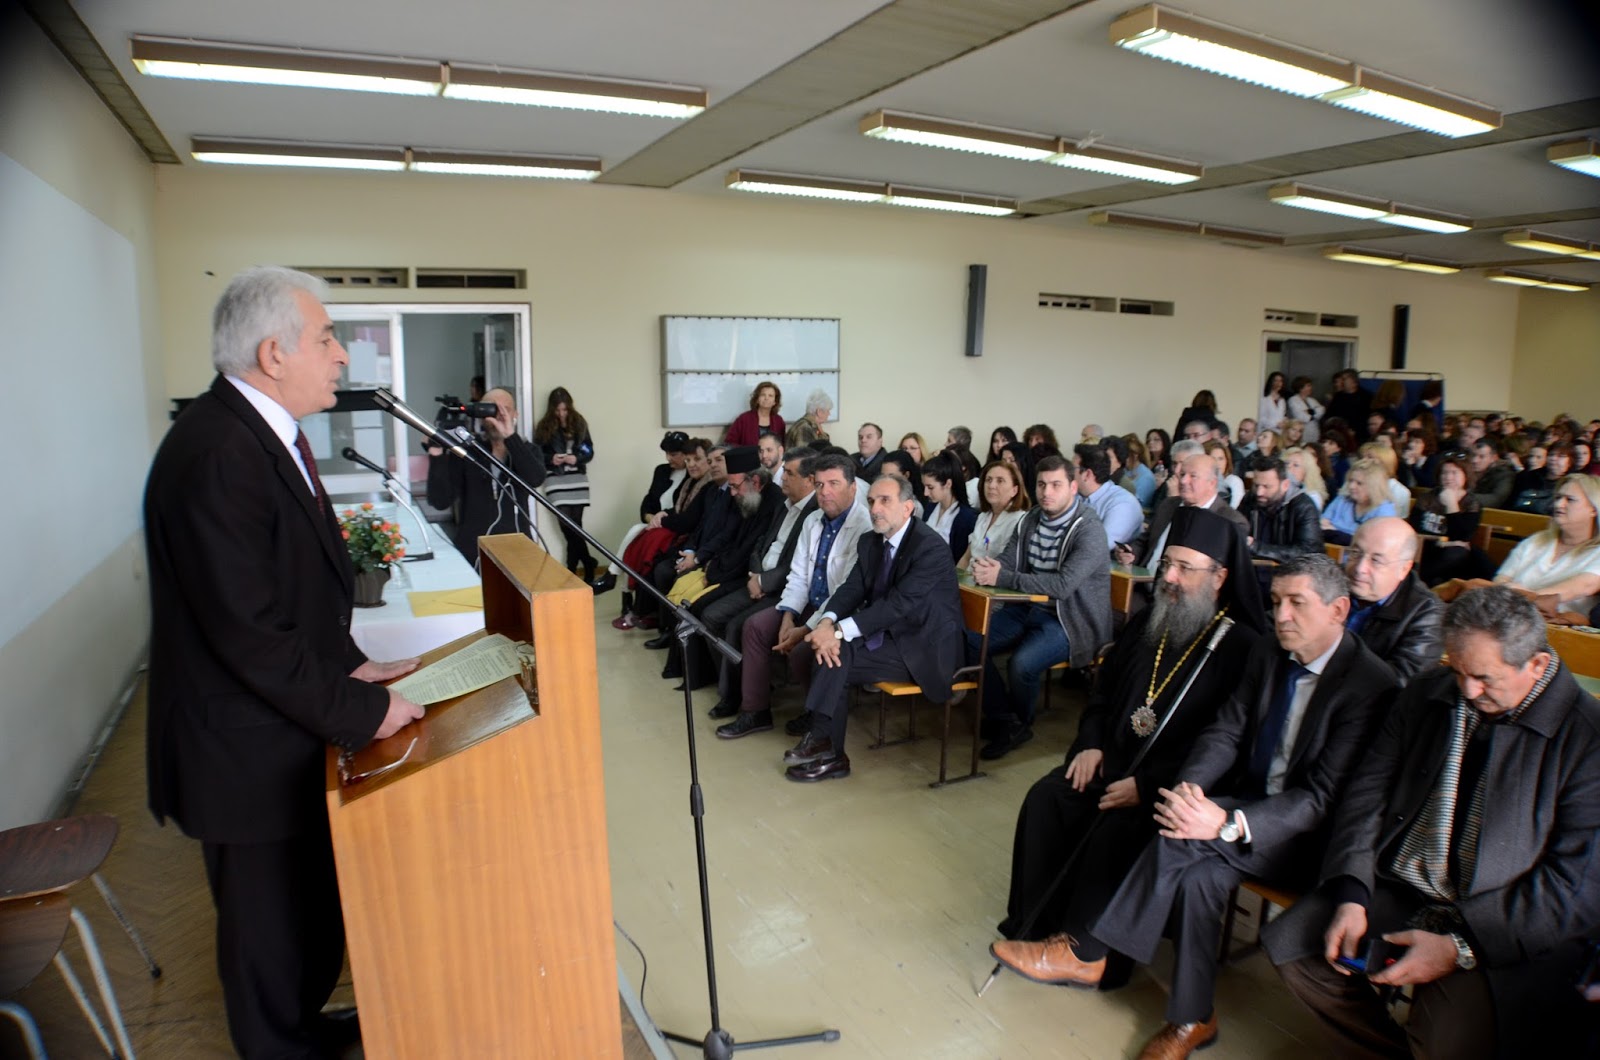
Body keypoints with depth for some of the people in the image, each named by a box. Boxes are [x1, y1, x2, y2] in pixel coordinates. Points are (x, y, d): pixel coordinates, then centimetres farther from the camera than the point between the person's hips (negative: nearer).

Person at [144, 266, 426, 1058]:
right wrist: (359, 711, -19)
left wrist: (347, 665, 3)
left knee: (313, 909, 25)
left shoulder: (267, 431, 5)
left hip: (287, 732, 9)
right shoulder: (217, 454, -26)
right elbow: (250, 630, -27)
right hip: (248, 753, -9)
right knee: (273, 925, 13)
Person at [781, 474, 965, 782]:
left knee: (836, 658, -21)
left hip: (923, 648, -7)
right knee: (831, 652, -17)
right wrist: (827, 622, -23)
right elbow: (852, 589, 0)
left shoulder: (930, 547, -19)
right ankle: (828, 754, -9)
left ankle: (822, 745, -6)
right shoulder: (869, 542, 7)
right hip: (889, 634, 7)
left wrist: (839, 631, -31)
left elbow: (899, 602, -27)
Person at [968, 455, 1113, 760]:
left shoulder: (1089, 530, -17)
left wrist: (1002, 578, -30)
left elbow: (1063, 585, -28)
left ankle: (1021, 722, 5)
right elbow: (1008, 560, 2)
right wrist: (987, 569, -24)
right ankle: (1005, 723, 2)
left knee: (1022, 663, -29)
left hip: (1070, 620, -7)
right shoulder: (1032, 519, 6)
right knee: (970, 641, -10)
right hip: (1029, 609, 7)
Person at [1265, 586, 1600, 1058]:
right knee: (1290, 945, -9)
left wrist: (1458, 947, -20)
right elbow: (1368, 790, 4)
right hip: (1395, 891, 5)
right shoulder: (1427, 694, 5)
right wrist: (1351, 895, -10)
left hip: (1505, 929, -5)